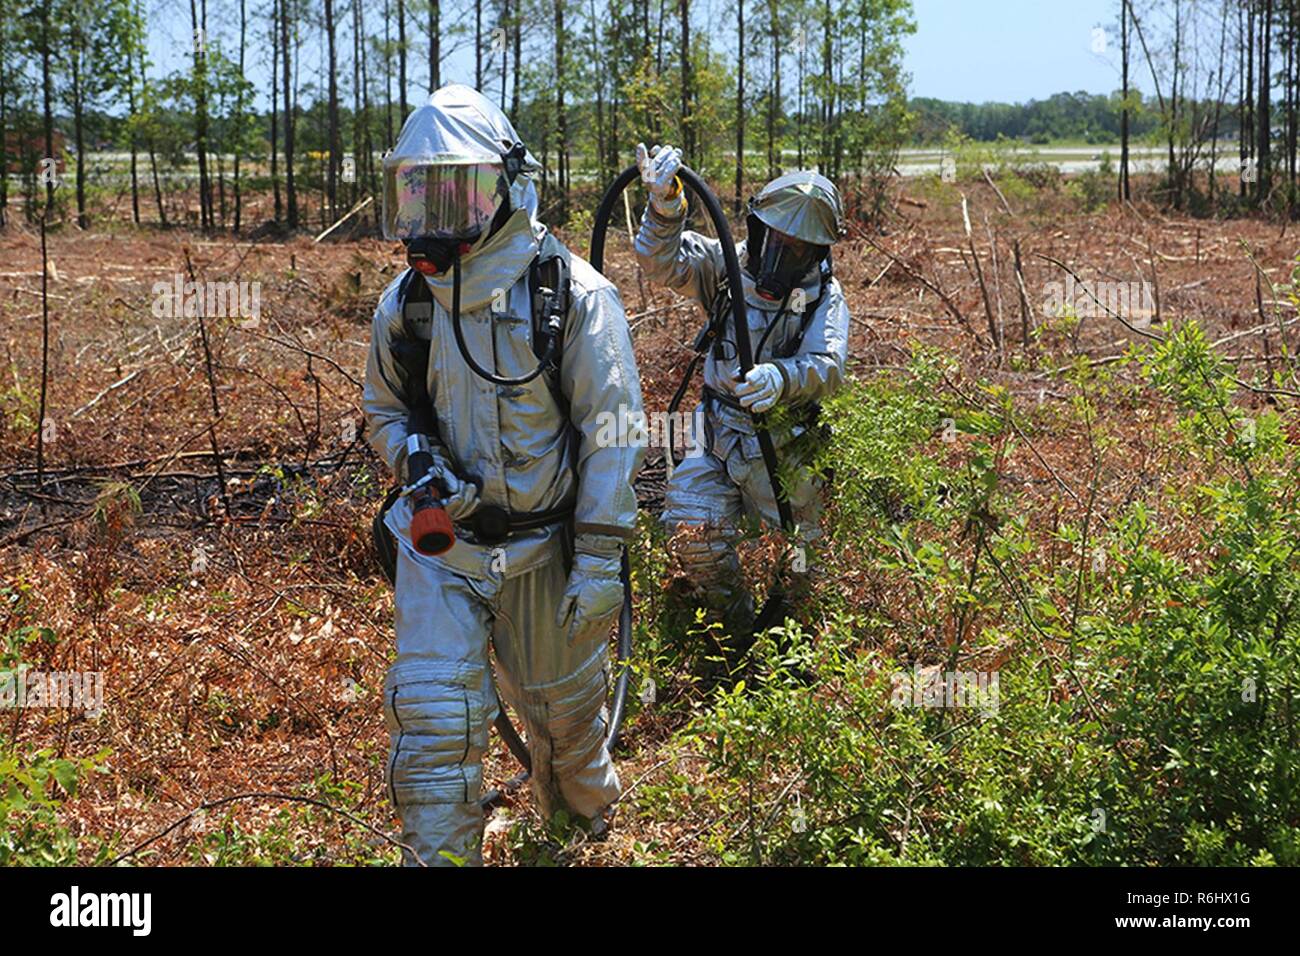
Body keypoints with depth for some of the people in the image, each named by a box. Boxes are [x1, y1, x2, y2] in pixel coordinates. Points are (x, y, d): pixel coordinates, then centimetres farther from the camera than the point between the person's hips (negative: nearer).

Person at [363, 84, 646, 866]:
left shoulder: (573, 295, -13)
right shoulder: (406, 302, 0)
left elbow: (614, 432, -13)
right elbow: (385, 410, 14)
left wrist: (599, 560, -16)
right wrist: (417, 463, -9)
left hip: (544, 545, -2)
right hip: (440, 545, 2)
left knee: (563, 705, 17)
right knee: (433, 718, -8)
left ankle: (588, 812, 48)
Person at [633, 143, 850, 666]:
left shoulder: (824, 295, -9)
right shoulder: (726, 266, -4)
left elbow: (828, 366, -25)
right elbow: (661, 261, -19)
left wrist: (781, 378, -48)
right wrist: (664, 209, -40)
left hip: (786, 448, -1)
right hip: (719, 439, 1)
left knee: (796, 561, 10)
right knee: (691, 528, -17)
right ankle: (738, 637, 6)